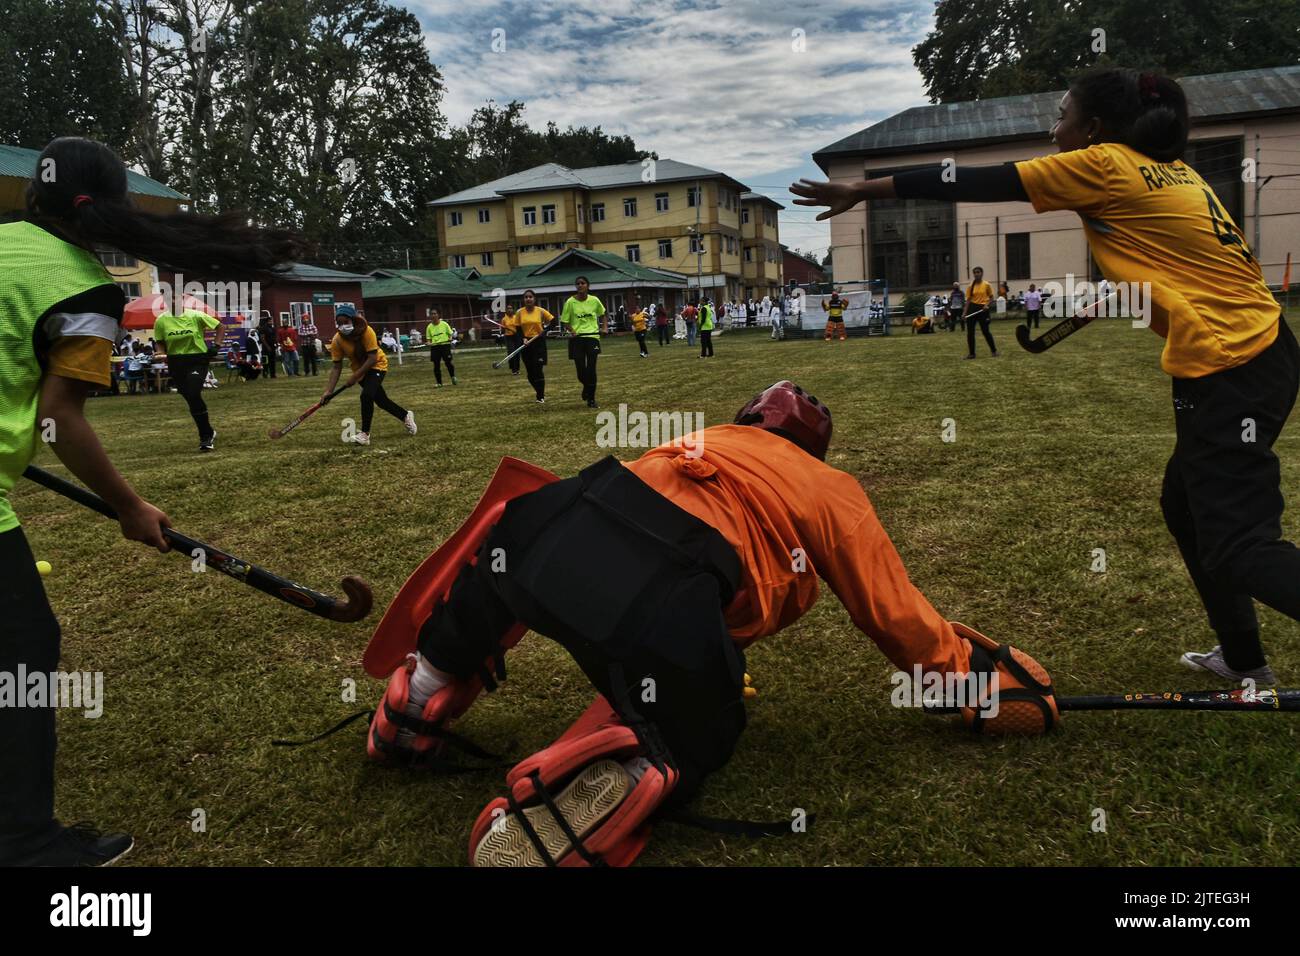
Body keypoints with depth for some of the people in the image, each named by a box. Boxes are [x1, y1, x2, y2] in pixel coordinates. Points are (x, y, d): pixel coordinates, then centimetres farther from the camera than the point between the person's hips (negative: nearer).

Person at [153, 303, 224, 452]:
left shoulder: (195, 315, -5)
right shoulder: (161, 320, 0)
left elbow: (220, 327, 3)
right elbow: (160, 342, 9)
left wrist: (217, 346, -6)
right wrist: (161, 352, -12)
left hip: (197, 360, -3)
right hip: (176, 363, 3)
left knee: (193, 395, -20)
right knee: (192, 400, 8)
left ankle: (206, 436, -7)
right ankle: (208, 433, 26)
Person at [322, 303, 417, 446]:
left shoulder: (366, 331, -29)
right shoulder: (337, 340, -18)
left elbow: (373, 358, -30)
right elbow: (337, 367, -13)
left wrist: (356, 376, -33)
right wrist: (329, 391, -20)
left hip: (377, 365, -5)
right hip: (360, 369, 5)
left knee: (366, 395, -26)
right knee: (381, 400, 13)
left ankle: (365, 434, -15)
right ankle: (406, 416, 39)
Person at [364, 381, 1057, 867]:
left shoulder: (706, 441, 38)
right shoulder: (832, 491, 25)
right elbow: (896, 614, 25)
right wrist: (977, 683, 41)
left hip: (561, 535, 6)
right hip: (666, 615, -5)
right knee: (683, 743, 18)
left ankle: (423, 698, 32)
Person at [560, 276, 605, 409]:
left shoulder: (594, 300, -1)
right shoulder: (570, 302, -5)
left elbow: (601, 313, 19)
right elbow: (565, 321, 1)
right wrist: (572, 330, -16)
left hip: (592, 337, 0)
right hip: (577, 338, 0)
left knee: (591, 370, -7)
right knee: (581, 370, 1)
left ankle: (591, 399, 4)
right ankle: (586, 387, 35)